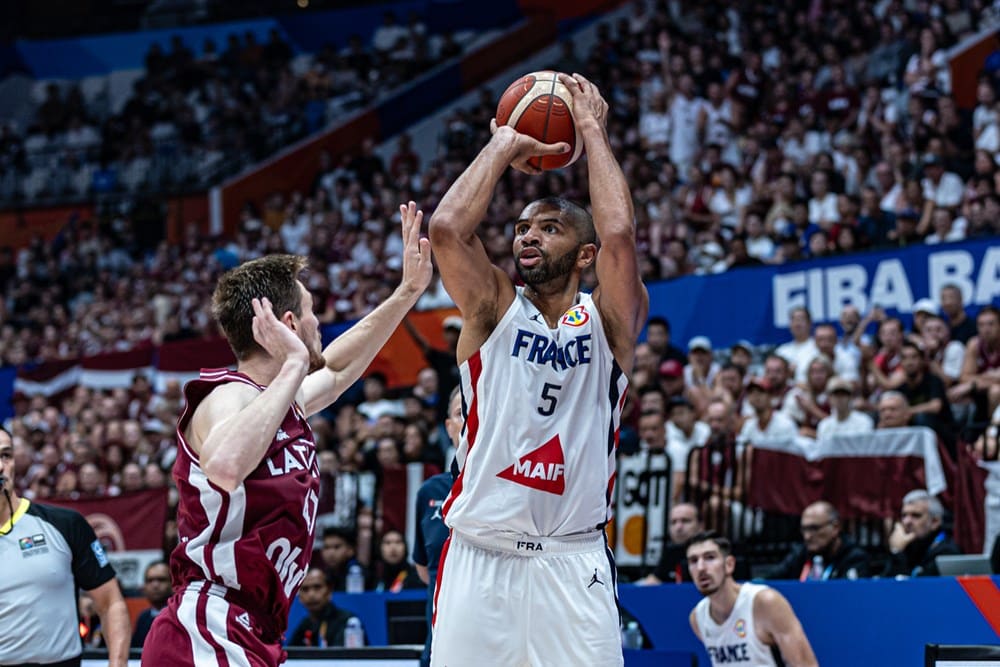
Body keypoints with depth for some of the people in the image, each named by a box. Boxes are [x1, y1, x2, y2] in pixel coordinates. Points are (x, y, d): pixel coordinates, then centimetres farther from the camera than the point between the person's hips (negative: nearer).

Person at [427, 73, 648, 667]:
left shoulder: (609, 321, 5)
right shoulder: (494, 310, 7)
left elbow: (618, 233, -15)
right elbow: (447, 228, -11)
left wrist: (593, 130, -5)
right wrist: (503, 147, 0)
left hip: (572, 558, -1)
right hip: (479, 556, 1)